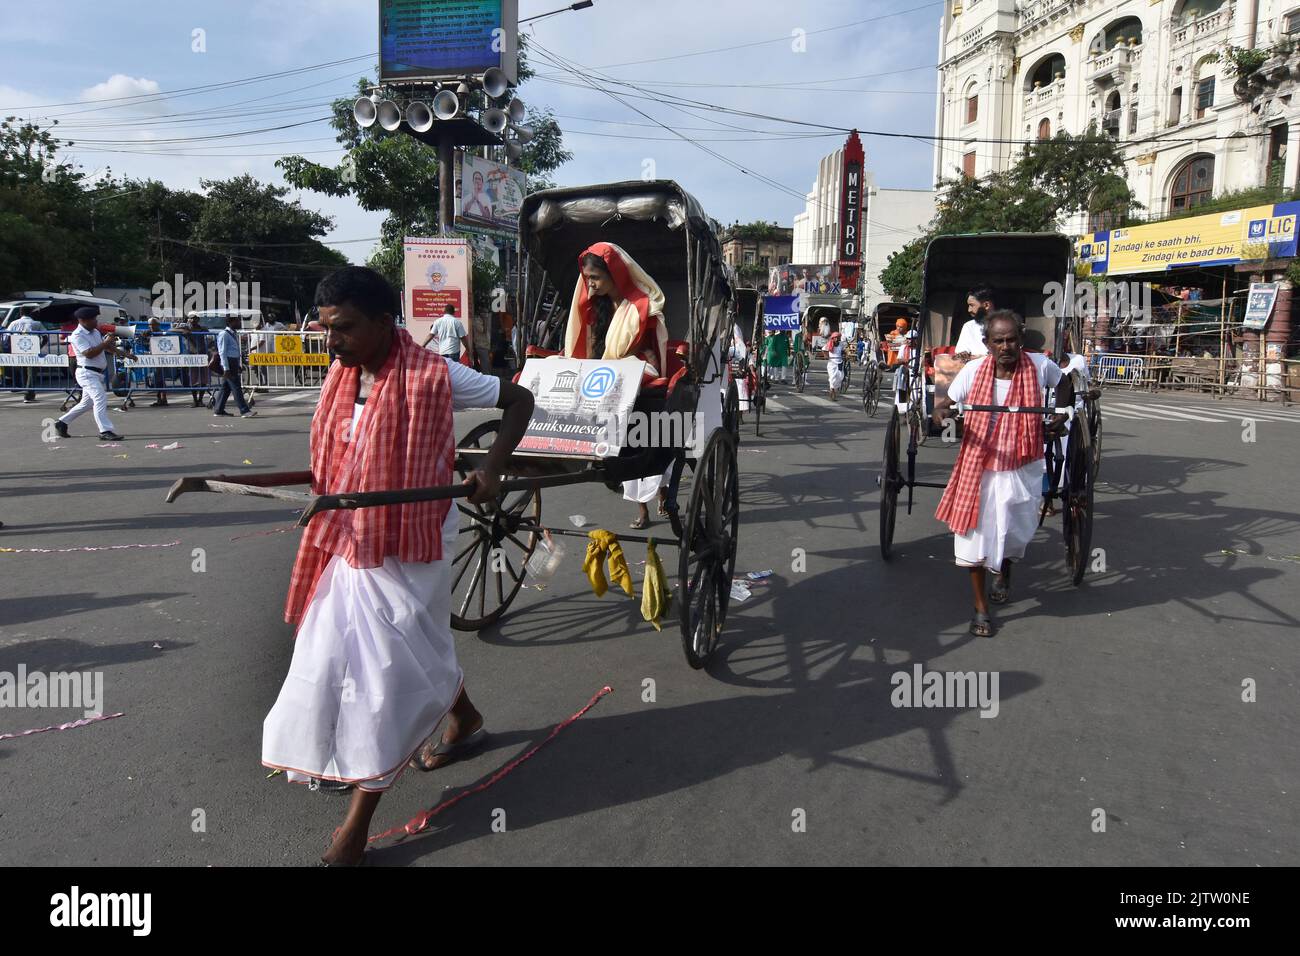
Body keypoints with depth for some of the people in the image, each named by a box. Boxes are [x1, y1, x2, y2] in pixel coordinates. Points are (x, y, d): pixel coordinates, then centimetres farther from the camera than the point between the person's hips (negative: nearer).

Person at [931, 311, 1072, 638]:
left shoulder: (1039, 365, -9)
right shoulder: (973, 370, -12)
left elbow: (1064, 383, 12)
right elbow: (947, 402, -4)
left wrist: (1060, 415, -1)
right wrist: (940, 412, -27)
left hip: (1022, 468, 1)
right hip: (978, 467, -1)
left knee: (1016, 531, 14)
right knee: (976, 533, -1)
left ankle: (1004, 574, 50)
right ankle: (981, 608, 14)